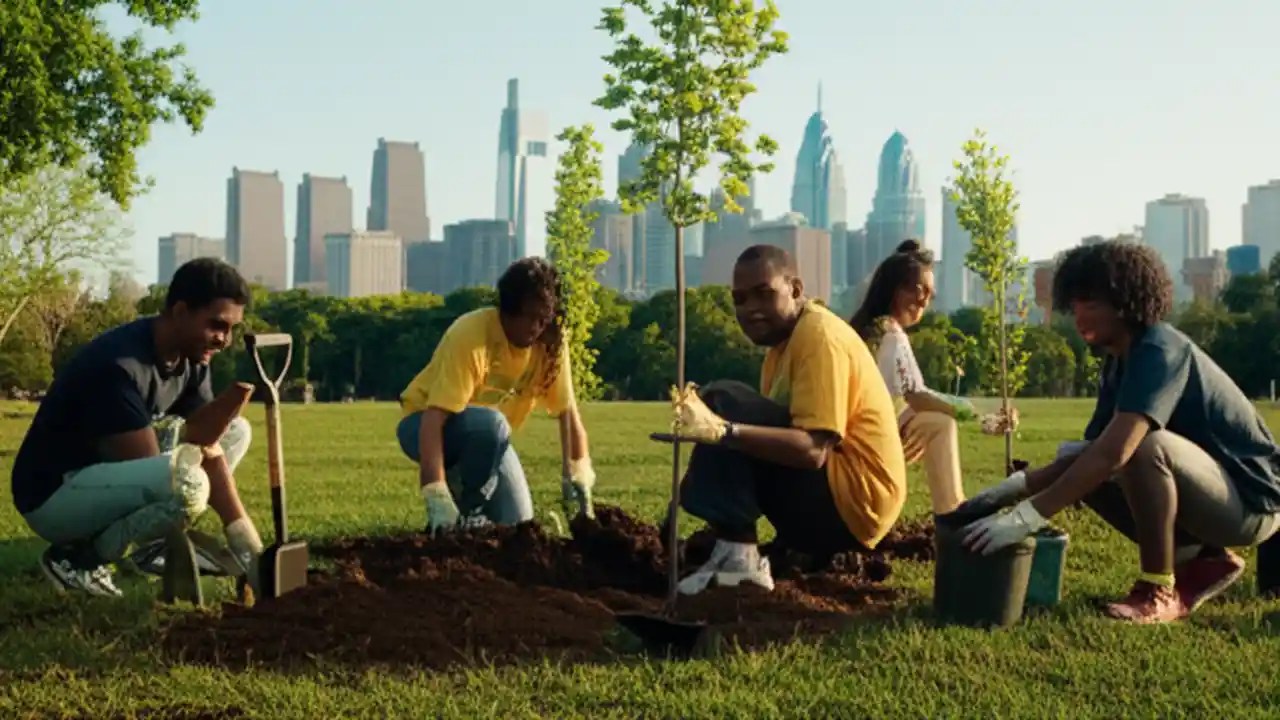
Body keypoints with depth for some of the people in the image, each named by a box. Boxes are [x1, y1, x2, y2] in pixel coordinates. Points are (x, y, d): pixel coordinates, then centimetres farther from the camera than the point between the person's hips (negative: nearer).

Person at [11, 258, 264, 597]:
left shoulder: (191, 359, -1)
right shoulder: (119, 366, -28)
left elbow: (210, 453, -3)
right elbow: (151, 472, -26)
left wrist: (252, 552, -9)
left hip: (112, 477, 9)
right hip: (53, 497, -9)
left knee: (235, 431, 3)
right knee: (186, 484, -33)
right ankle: (79, 557, -11)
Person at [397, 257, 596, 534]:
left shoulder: (551, 341, -16)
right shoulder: (470, 335, -33)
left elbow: (567, 410, -11)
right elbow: (434, 418, -39)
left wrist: (578, 470, -28)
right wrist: (437, 495, -49)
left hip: (486, 436, 6)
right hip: (424, 424, -6)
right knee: (490, 423, -37)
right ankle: (467, 516, -16)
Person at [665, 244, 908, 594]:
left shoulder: (820, 334, -13)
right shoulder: (785, 341, 18)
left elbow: (813, 450, -26)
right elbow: (771, 429, 10)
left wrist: (722, 430, -36)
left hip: (852, 499, -10)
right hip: (834, 508, 10)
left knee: (722, 401, -17)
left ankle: (737, 554, -23)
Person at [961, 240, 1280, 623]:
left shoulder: (1160, 351, -23)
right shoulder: (1120, 361, 5)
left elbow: (1113, 453, -36)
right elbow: (1093, 449, 5)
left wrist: (1026, 516, -38)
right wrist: (1017, 485, -10)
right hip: (1210, 494, 9)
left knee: (1146, 447, -34)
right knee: (1079, 468, 4)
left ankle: (1161, 591, -17)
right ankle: (1201, 561, 8)